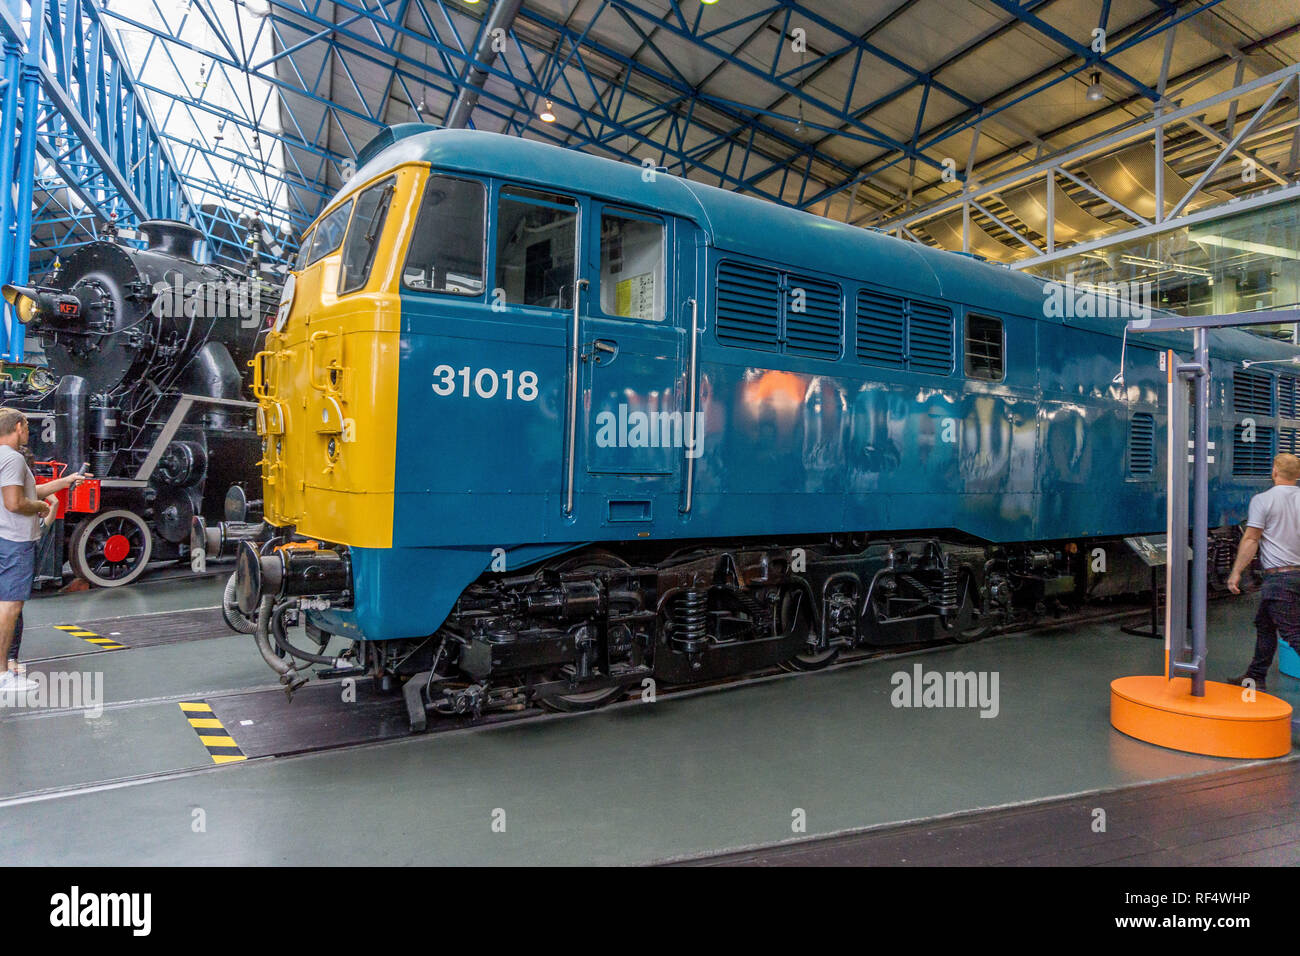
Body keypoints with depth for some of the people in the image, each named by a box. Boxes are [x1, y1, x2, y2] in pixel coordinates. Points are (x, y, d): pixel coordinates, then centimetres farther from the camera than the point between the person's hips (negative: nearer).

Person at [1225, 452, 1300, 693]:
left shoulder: (1263, 500, -9)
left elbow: (1251, 539, -11)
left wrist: (1236, 572, -7)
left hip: (1279, 576, -7)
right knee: (1265, 625, 18)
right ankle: (1255, 677, 26)